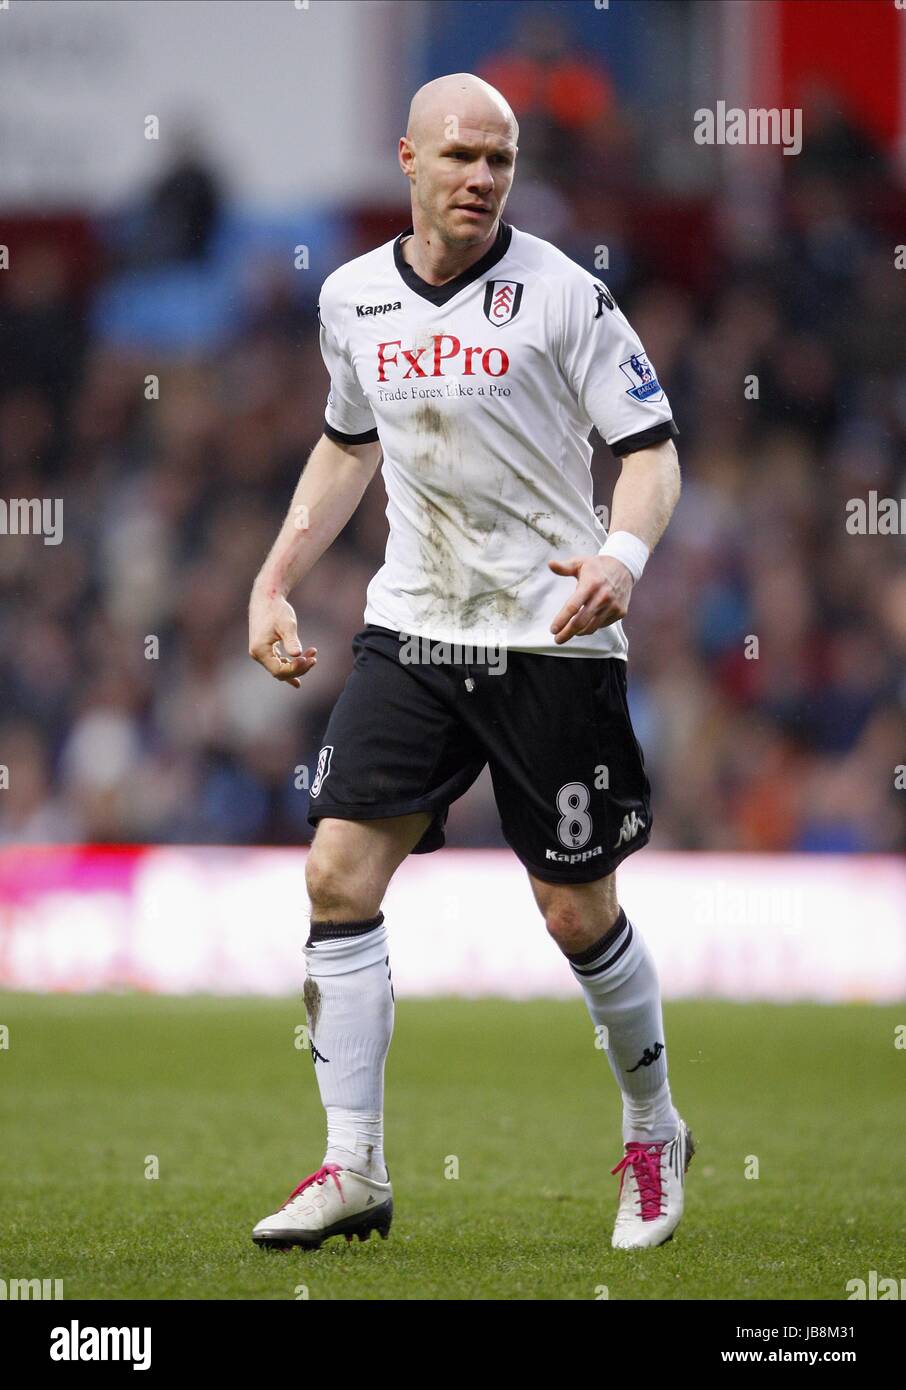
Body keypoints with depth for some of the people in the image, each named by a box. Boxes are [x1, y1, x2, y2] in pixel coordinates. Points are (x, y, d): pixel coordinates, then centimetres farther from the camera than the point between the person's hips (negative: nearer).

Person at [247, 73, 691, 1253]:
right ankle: (355, 1171, -4)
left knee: (579, 913, 0)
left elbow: (651, 445, -8)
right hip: (411, 631, 4)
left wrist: (624, 554, -27)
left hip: (552, 638, -4)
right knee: (339, 876, -9)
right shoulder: (352, 298, 6)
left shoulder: (560, 293, -9)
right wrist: (276, 582, 17)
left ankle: (654, 1132, 25)